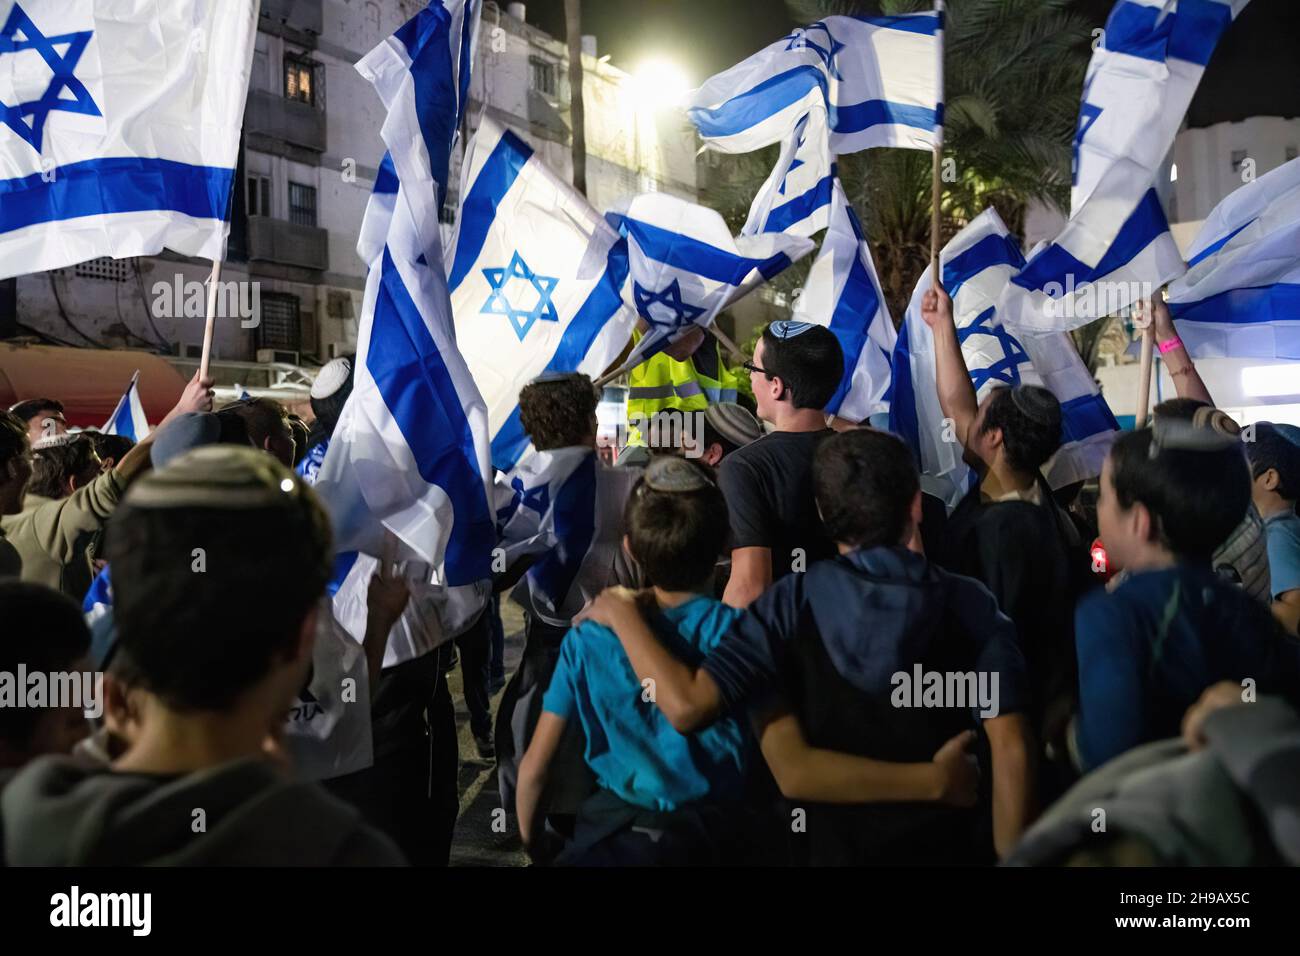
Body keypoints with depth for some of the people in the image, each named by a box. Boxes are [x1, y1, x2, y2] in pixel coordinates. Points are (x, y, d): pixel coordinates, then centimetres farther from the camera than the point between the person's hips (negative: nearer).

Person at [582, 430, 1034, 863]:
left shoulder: (794, 602, -14)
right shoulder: (969, 603, -10)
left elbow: (687, 705, -22)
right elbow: (1010, 750, -14)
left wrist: (622, 614, -7)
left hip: (836, 845, -1)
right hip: (952, 846, 1)